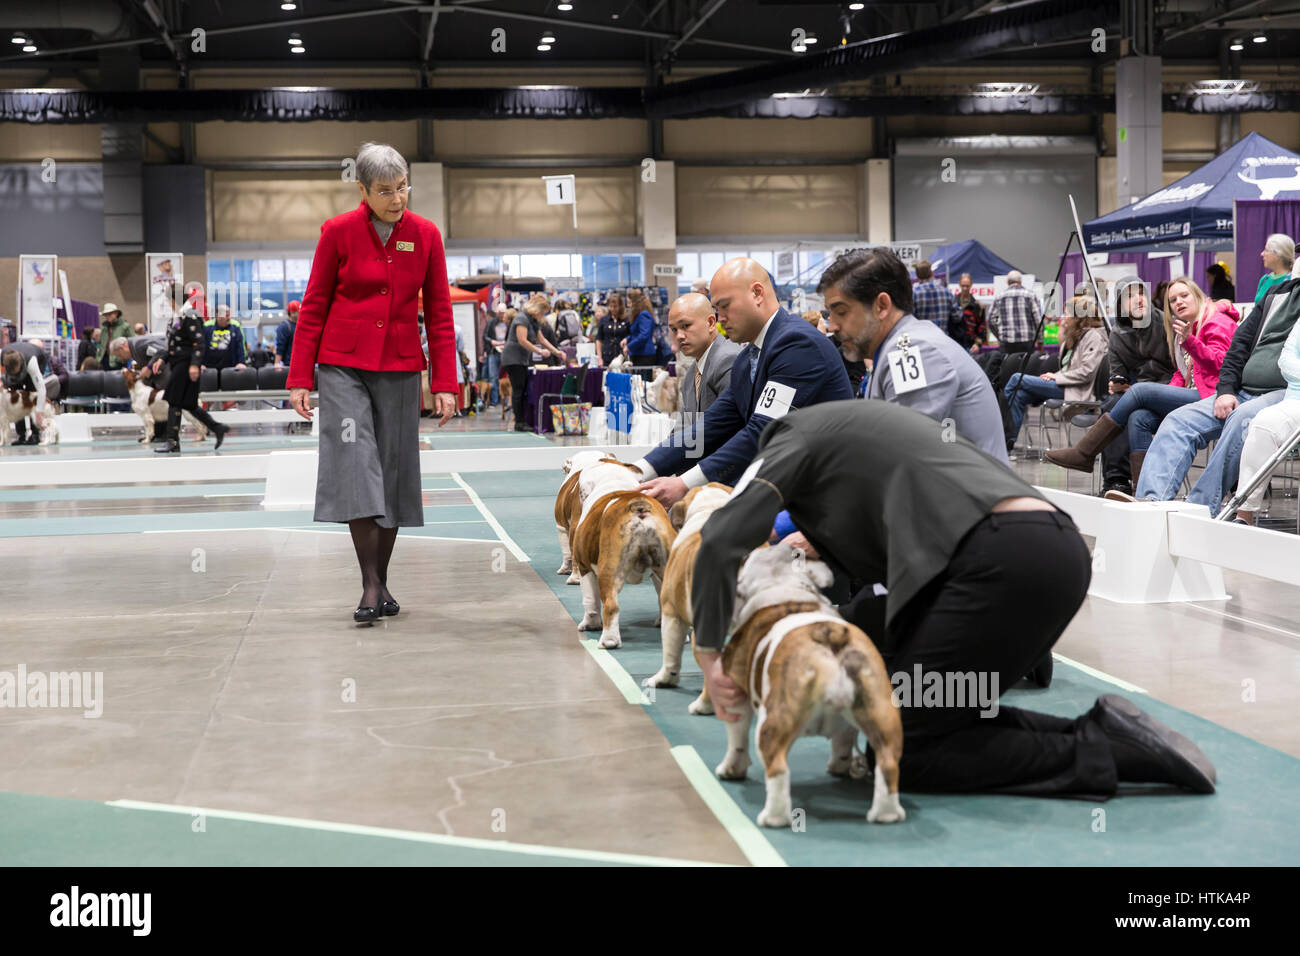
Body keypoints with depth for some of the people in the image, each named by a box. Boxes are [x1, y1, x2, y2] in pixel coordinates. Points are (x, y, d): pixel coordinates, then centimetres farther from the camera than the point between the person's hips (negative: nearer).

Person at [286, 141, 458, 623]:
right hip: (343, 365, -2)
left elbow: (439, 313, 4)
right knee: (356, 465, -12)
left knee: (393, 471, 5)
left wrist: (445, 383, -1)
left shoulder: (425, 235, 2)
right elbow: (314, 307, 1)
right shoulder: (338, 231, -4)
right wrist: (299, 379, -3)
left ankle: (383, 582, 17)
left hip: (400, 367, 2)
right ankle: (370, 585, -9)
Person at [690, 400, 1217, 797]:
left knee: (903, 750, -3)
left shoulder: (797, 433, 13)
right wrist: (826, 546, 32)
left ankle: (1103, 752, -9)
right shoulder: (864, 422, 37)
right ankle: (1101, 733, 1)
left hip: (1002, 557, -9)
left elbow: (721, 540, -2)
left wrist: (710, 658, 2)